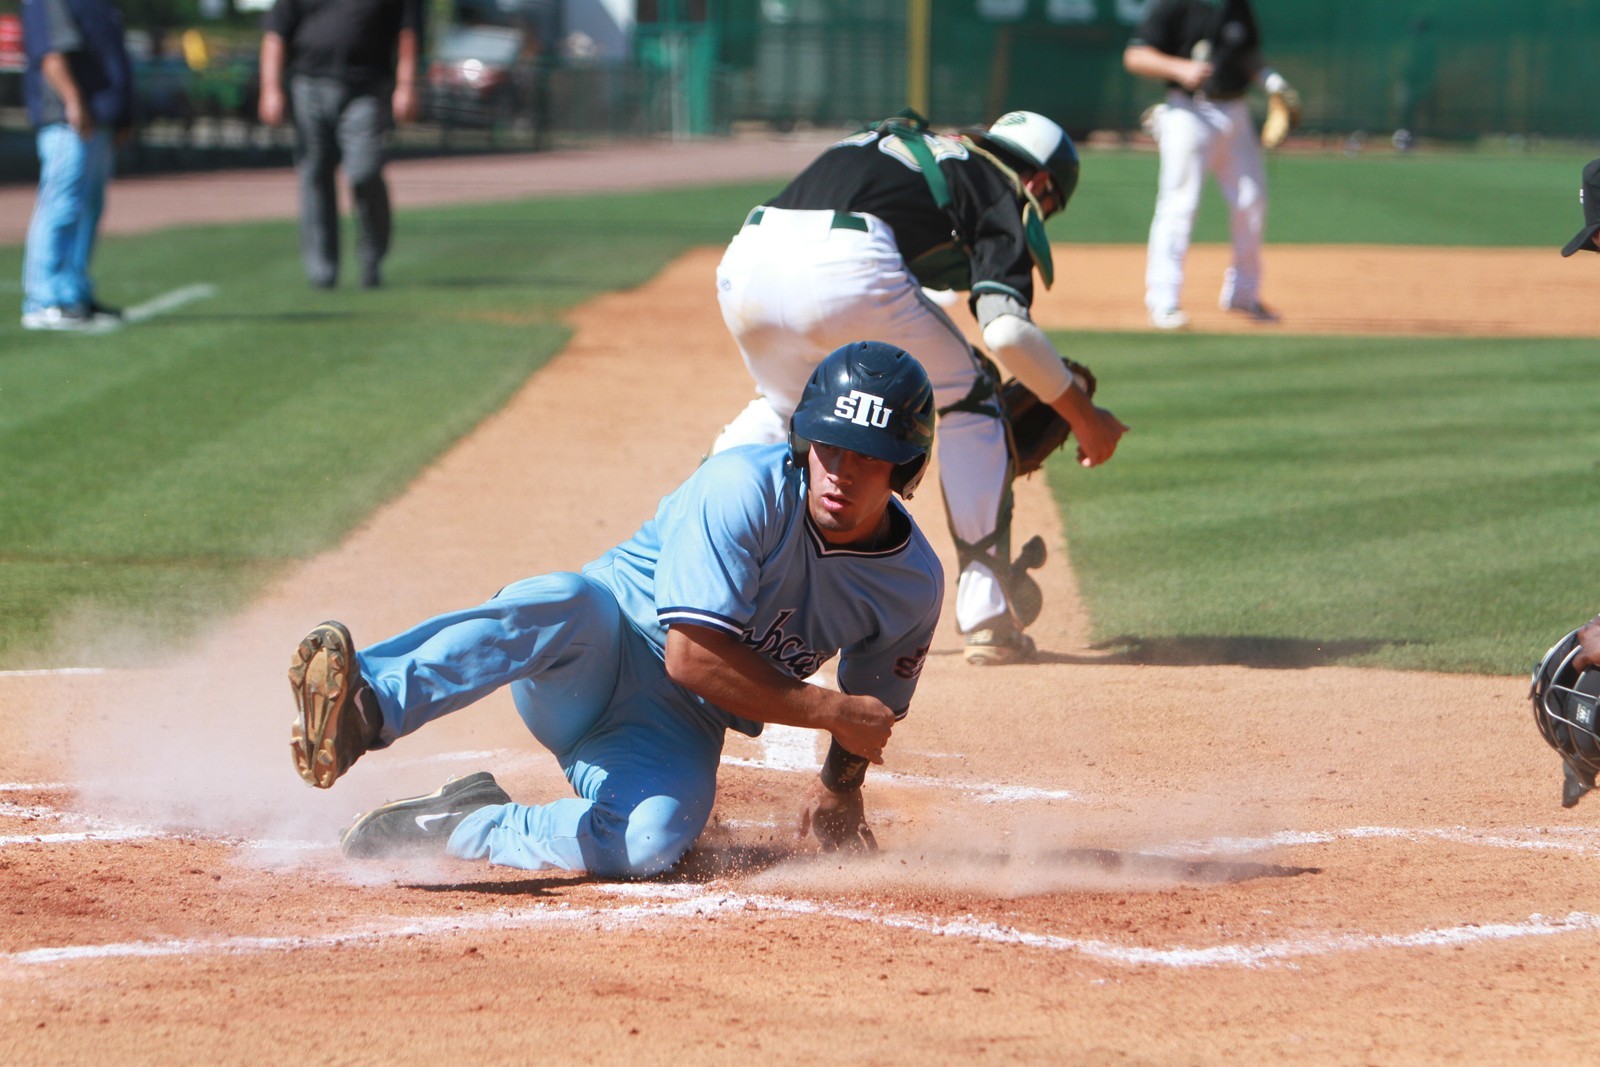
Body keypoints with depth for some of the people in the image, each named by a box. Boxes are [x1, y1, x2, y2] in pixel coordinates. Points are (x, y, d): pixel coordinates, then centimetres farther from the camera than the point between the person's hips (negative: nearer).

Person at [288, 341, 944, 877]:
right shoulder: (745, 488, -19)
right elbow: (691, 656, -24)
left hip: (679, 725, 3)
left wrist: (841, 785, 3)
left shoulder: (914, 588, -4)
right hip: (600, 653, -3)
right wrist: (831, 712, -21)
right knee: (569, 602, -41)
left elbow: (872, 706, 17)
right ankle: (364, 708, -61)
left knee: (650, 840, -36)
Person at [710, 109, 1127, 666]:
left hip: (745, 263, 6)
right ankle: (989, 617, 14)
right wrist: (1083, 415, 13)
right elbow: (1006, 330, 1)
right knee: (966, 395, 18)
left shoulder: (893, 142, 38)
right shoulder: (1005, 192, 18)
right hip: (848, 266, -6)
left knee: (781, 402, 36)